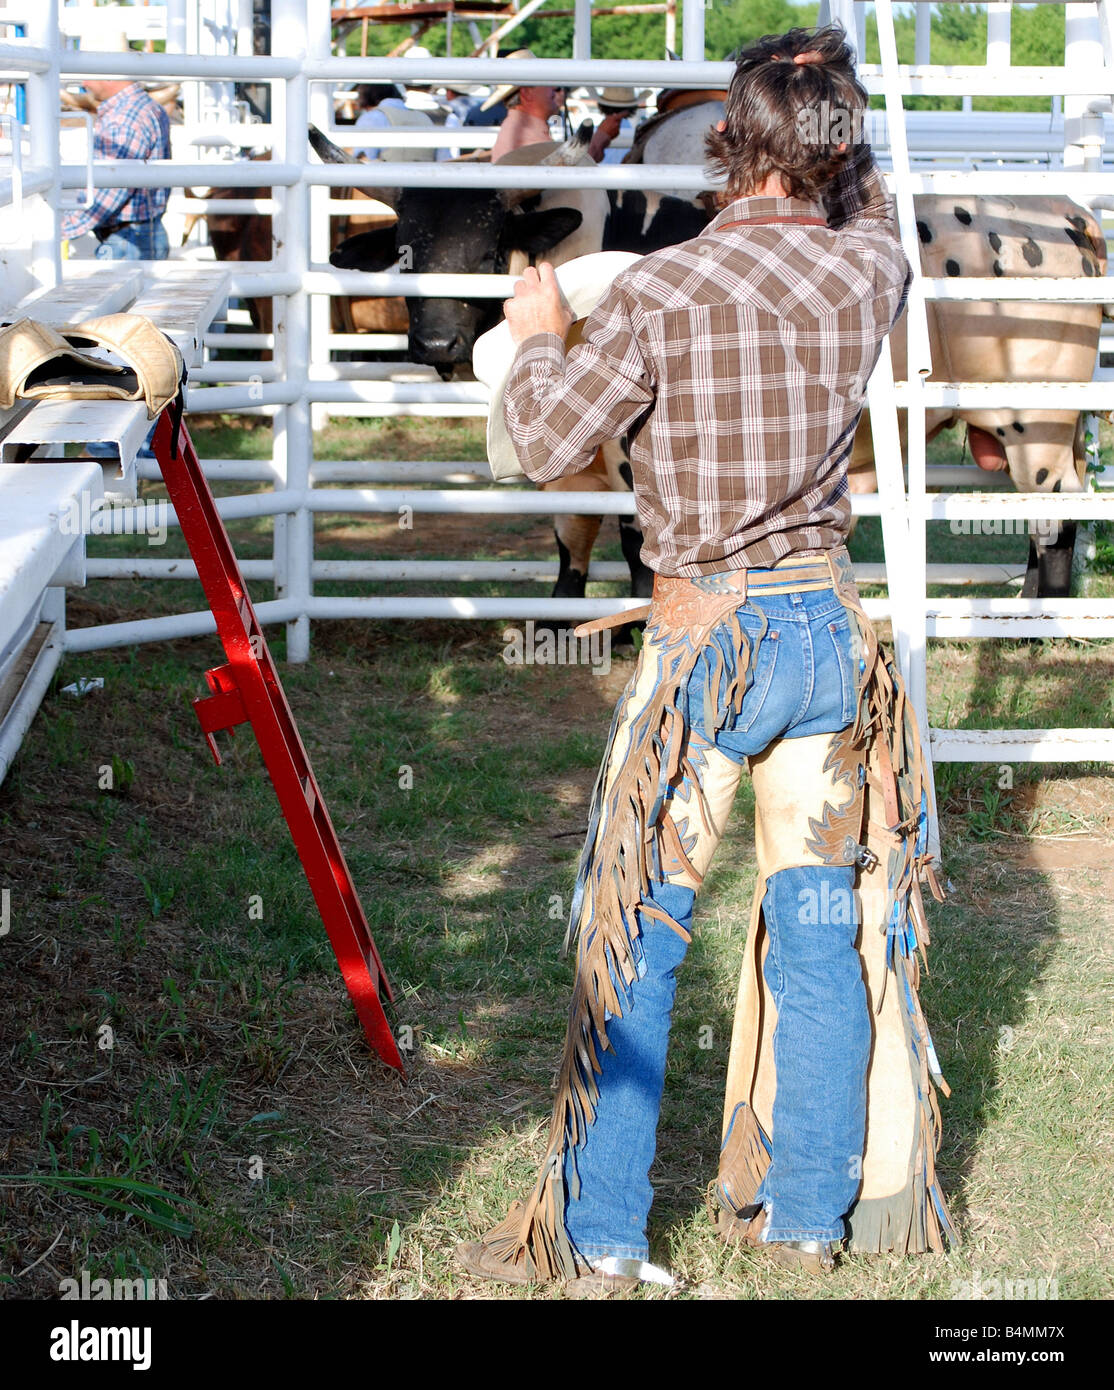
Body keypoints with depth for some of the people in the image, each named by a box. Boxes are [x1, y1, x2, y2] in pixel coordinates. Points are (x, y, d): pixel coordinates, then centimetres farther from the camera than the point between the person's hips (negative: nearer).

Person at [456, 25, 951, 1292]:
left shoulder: (660, 292, -17)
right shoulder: (869, 274, -2)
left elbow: (547, 443, -11)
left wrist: (537, 336, 6)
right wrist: (833, 114, 23)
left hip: (705, 633, -4)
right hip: (828, 624, 5)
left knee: (638, 936, 4)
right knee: (816, 928, 12)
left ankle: (600, 1232, 9)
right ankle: (806, 1212, 21)